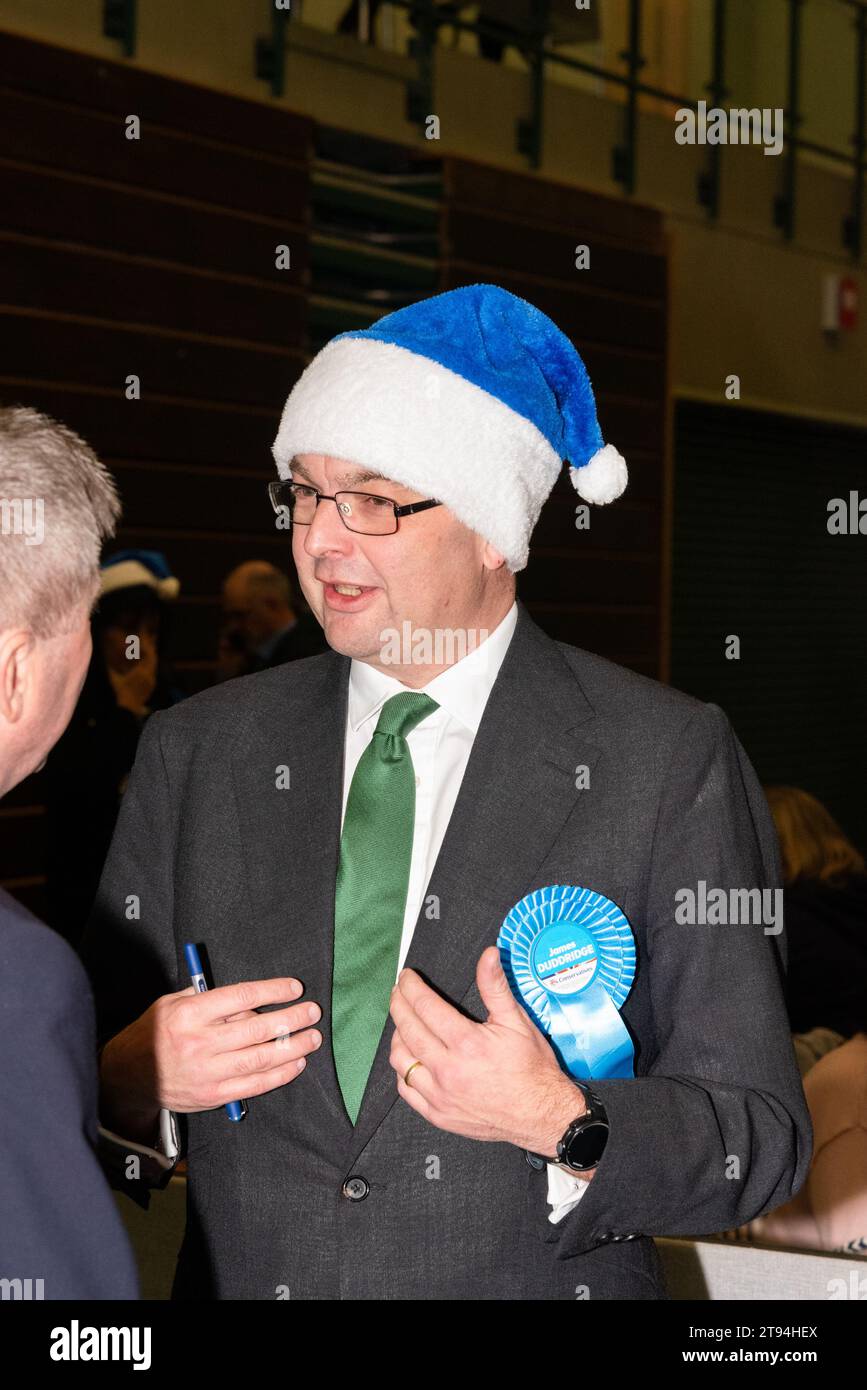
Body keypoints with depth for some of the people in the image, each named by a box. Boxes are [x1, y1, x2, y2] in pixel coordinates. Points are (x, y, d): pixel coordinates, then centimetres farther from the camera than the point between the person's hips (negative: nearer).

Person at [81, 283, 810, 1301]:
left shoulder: (669, 761, -10)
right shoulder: (193, 753, 0)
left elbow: (759, 1142, -9)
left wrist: (566, 1125, -26)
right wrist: (134, 1083, -16)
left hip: (539, 1284, -2)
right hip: (242, 1283, 3)